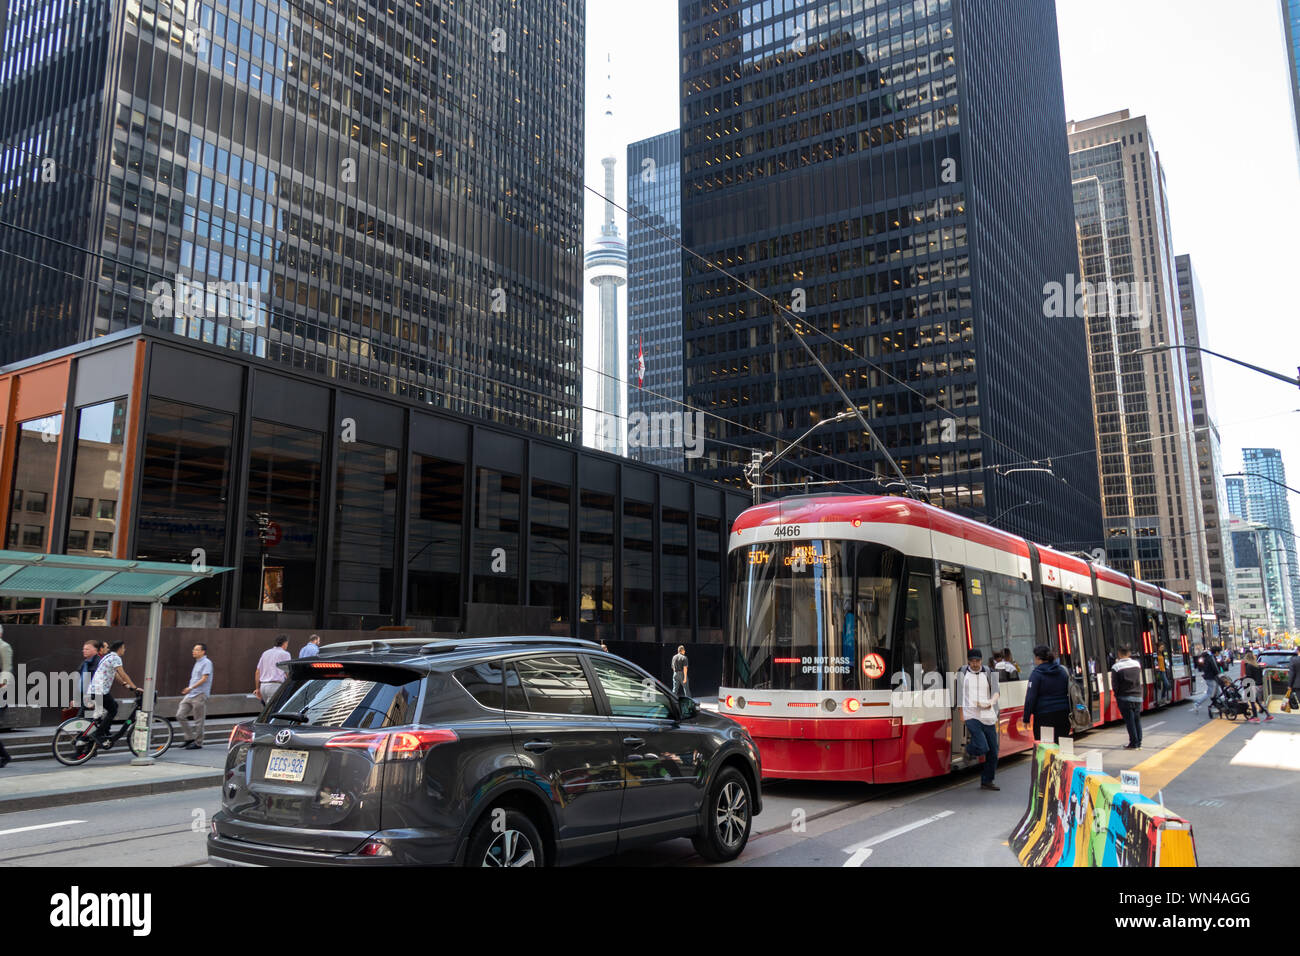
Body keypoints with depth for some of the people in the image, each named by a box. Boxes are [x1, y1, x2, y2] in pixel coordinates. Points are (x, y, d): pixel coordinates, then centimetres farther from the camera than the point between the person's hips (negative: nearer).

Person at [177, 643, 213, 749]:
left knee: (198, 721, -3)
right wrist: (189, 690, 22)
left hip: (200, 695, -9)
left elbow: (204, 679, -17)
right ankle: (190, 738, 12)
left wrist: (191, 688, -23)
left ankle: (198, 743, 5)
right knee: (180, 715, 2)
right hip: (190, 695, 9)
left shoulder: (206, 662, -8)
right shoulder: (197, 663, 19)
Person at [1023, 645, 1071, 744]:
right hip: (1063, 715, 6)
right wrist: (1071, 715, 21)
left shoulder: (1036, 673, -9)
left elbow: (1031, 698, -12)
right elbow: (1069, 693, 14)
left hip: (1043, 716, -6)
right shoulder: (1063, 671, 9)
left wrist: (1026, 718, -7)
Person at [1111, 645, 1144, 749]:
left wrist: (1117, 694, 6)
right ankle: (1139, 743, 15)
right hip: (1137, 696, 4)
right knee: (1137, 719, 12)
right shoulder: (1137, 664, 1)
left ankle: (1134, 744, 1)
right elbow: (1139, 680, 11)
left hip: (1125, 698, -4)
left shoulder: (1116, 667, -12)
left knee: (1129, 721, 0)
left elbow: (1114, 684, -8)